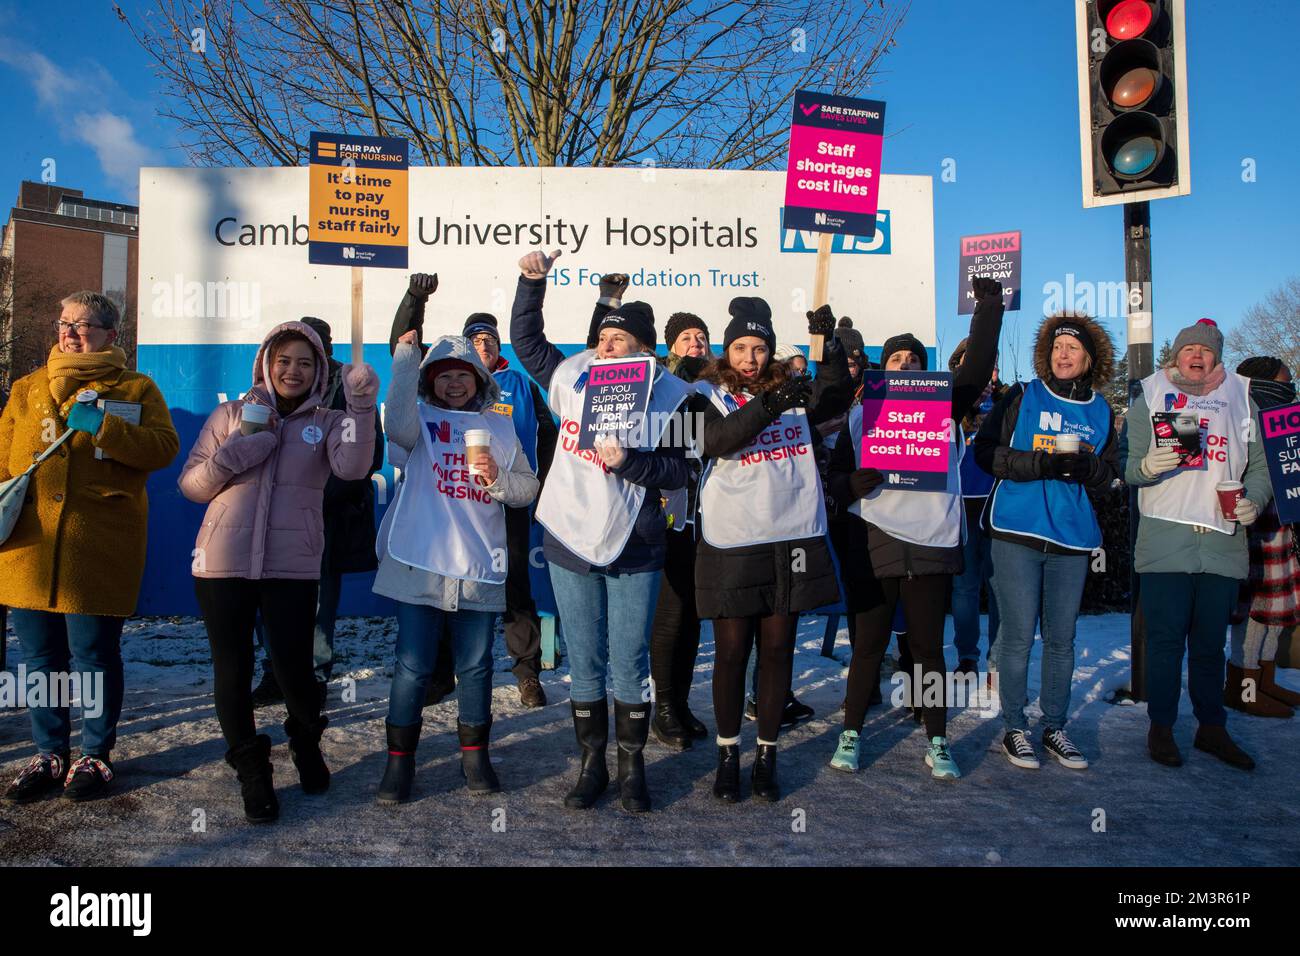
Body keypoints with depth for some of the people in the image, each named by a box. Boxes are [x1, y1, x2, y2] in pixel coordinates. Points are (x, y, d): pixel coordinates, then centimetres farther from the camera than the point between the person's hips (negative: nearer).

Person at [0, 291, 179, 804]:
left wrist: (103, 427, -18)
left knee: (94, 654, 3)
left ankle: (95, 754, 19)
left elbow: (164, 448, -7)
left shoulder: (136, 389, 6)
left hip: (99, 549, -4)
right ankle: (49, 753, 27)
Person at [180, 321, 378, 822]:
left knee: (292, 666, -3)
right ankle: (251, 769, 26)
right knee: (232, 669, 5)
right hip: (223, 562, 1)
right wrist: (230, 457, -9)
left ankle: (305, 741, 31)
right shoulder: (231, 415, 10)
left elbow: (352, 467, -14)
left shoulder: (327, 422, 7)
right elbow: (190, 484, 9)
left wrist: (361, 407, -26)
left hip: (293, 565, -1)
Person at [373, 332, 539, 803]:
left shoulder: (499, 426, 13)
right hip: (421, 564, -2)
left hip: (479, 569, 3)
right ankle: (399, 759, 16)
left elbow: (528, 488, 10)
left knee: (476, 666, 10)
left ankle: (474, 754, 26)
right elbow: (397, 426, -21)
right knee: (413, 666, 1)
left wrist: (497, 477, -10)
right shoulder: (422, 419, 5)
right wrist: (406, 357, -19)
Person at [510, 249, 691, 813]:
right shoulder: (574, 378, 4)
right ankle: (592, 764, 24)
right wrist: (532, 282, 8)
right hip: (570, 540, 2)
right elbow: (526, 342, 16)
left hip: (634, 548, -2)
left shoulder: (667, 399, -4)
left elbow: (678, 471, -6)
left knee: (629, 661, 5)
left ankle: (632, 766, 21)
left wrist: (629, 461, -19)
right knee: (584, 661, 10)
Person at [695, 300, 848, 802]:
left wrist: (828, 342, -19)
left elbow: (835, 398, -6)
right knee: (731, 650, 5)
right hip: (732, 543, -2)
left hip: (792, 539, 3)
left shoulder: (792, 389, 11)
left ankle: (767, 755, 21)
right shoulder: (710, 396, 2)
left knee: (778, 649, 8)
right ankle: (728, 755, 20)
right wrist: (770, 404, -29)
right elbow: (718, 440, -17)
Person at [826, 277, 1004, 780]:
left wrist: (988, 306, -5)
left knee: (928, 645, 7)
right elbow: (836, 477, 7)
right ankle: (851, 734, 18)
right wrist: (854, 483, -15)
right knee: (868, 644, 6)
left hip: (931, 543, 1)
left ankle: (937, 743, 18)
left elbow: (977, 367, -1)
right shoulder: (860, 414, 9)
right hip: (875, 543, 0)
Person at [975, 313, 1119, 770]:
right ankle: (1014, 728, 12)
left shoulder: (1101, 410, 12)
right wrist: (1040, 464, -17)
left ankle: (1054, 727, 23)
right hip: (1017, 531, -3)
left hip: (1072, 537, 4)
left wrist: (1085, 466, -11)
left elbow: (1109, 471, 12)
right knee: (1017, 635, -1)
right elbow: (986, 451, -5)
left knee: (1062, 638, 9)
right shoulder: (1023, 397, 1)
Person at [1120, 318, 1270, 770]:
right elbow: (1126, 465, 0)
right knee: (1165, 639, -1)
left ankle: (1212, 727, 22)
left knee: (1210, 643, 10)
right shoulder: (1150, 398, 8)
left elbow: (1259, 466, 15)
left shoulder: (1241, 401, 17)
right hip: (1165, 541, -3)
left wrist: (1254, 501, -4)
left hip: (1224, 542, 3)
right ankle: (1160, 728, 9)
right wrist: (1146, 466, -21)